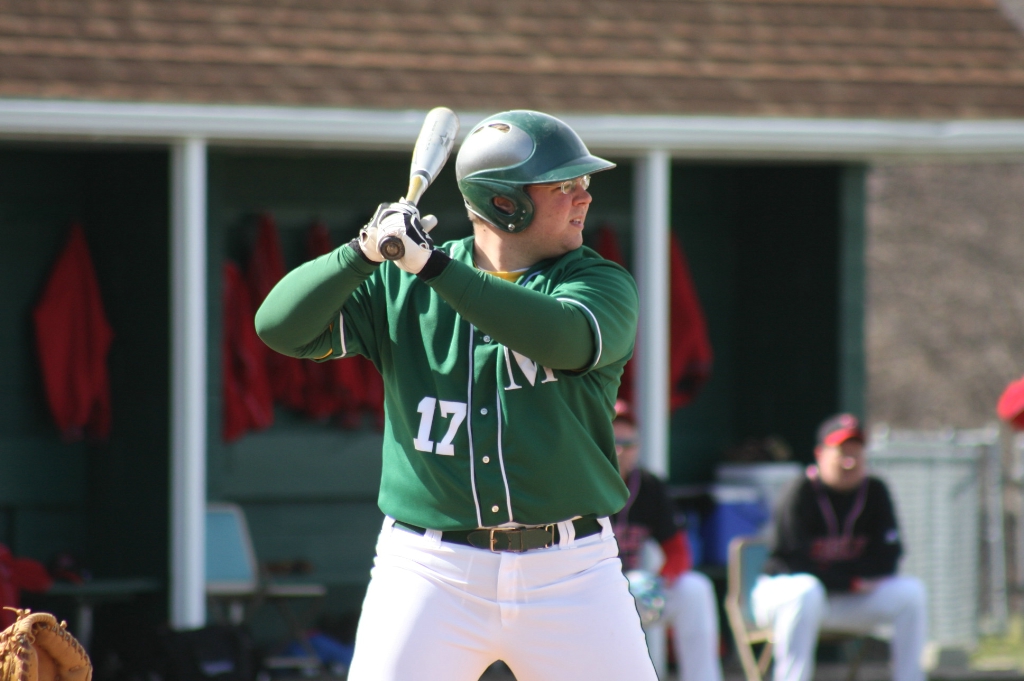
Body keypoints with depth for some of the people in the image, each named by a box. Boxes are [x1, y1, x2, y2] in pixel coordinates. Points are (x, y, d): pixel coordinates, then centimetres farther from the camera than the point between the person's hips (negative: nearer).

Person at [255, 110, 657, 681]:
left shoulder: (601, 282, 2)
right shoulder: (401, 284, 5)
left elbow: (566, 337, -20)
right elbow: (282, 328, -3)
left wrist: (434, 267, -26)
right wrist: (367, 251, -19)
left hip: (571, 573, 1)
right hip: (429, 571, -1)